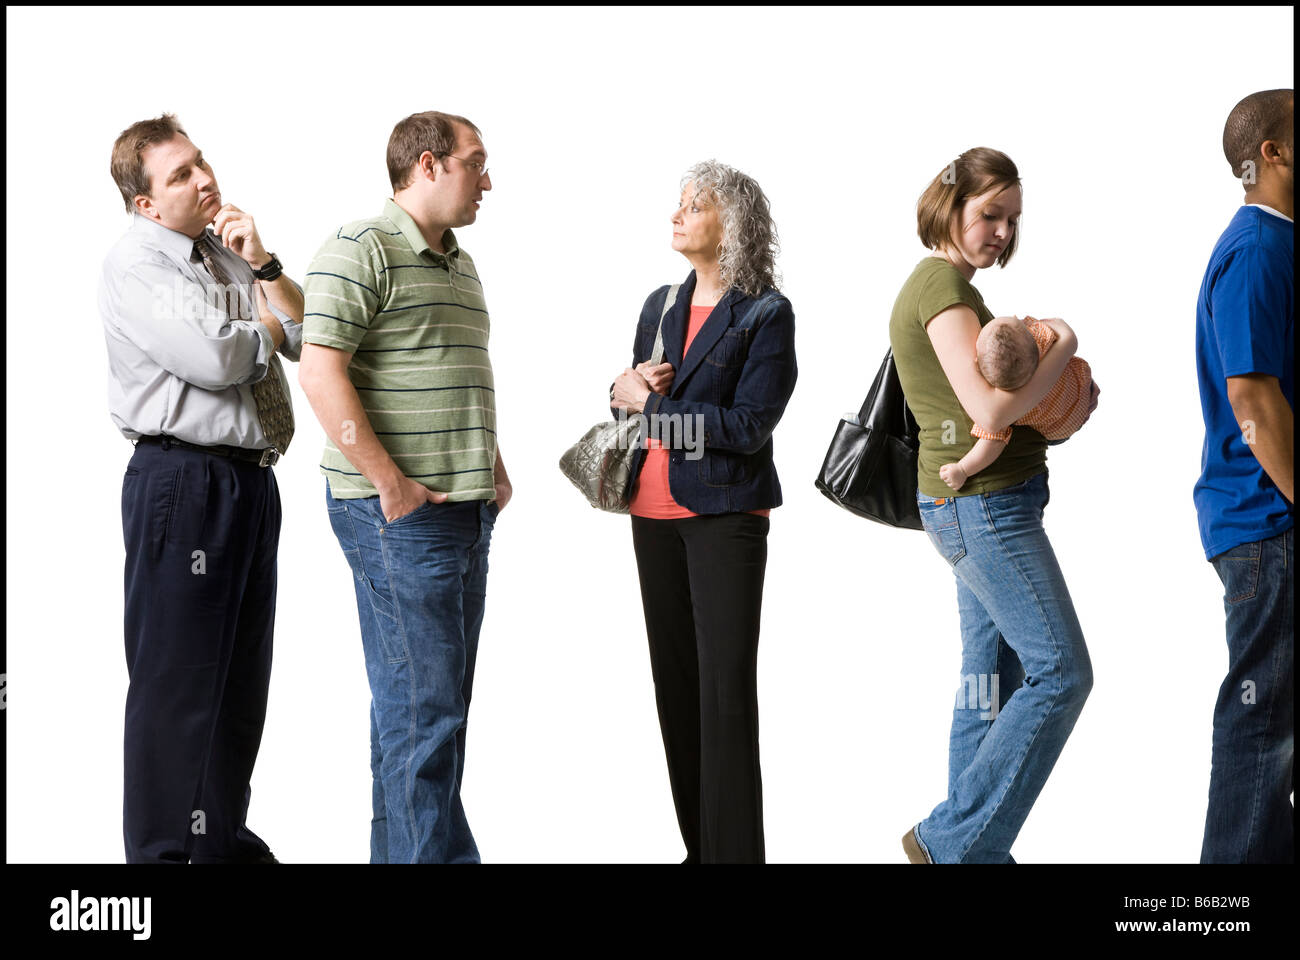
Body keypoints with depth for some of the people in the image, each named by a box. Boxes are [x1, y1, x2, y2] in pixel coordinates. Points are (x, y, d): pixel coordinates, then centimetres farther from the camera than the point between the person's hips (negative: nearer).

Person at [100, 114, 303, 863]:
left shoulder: (229, 255, 16)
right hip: (183, 479, -8)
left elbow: (306, 338, 10)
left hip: (252, 478, 8)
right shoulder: (135, 266, -7)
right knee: (178, 676, -4)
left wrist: (263, 266, -2)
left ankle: (225, 837, 25)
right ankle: (168, 847, 5)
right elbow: (212, 359, -19)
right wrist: (268, 322, 0)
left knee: (242, 676, 14)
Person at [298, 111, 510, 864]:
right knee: (422, 704, -8)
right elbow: (321, 372, -18)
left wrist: (497, 472, 17)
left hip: (468, 512, 9)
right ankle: (431, 852, -2)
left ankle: (403, 849, 21)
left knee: (448, 695, 12)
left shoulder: (461, 264, 19)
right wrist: (392, 484, -19)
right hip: (399, 515, -9)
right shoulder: (363, 249, -10)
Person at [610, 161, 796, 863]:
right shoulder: (660, 305, 12)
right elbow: (627, 402, 18)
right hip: (654, 511, 7)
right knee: (674, 677, 10)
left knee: (726, 687, -8)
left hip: (724, 510, -7)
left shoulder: (766, 313, -8)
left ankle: (733, 850, -3)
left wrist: (651, 403, -10)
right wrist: (629, 386, -5)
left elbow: (748, 426, -15)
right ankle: (697, 843, 18)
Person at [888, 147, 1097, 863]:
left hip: (979, 503, 10)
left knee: (992, 677, 11)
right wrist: (1064, 347, -11)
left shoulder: (937, 283, 17)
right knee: (1059, 672, -9)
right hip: (983, 502, -10)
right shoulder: (943, 284, -15)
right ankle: (951, 842, -6)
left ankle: (974, 850, 15)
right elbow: (990, 408, -25)